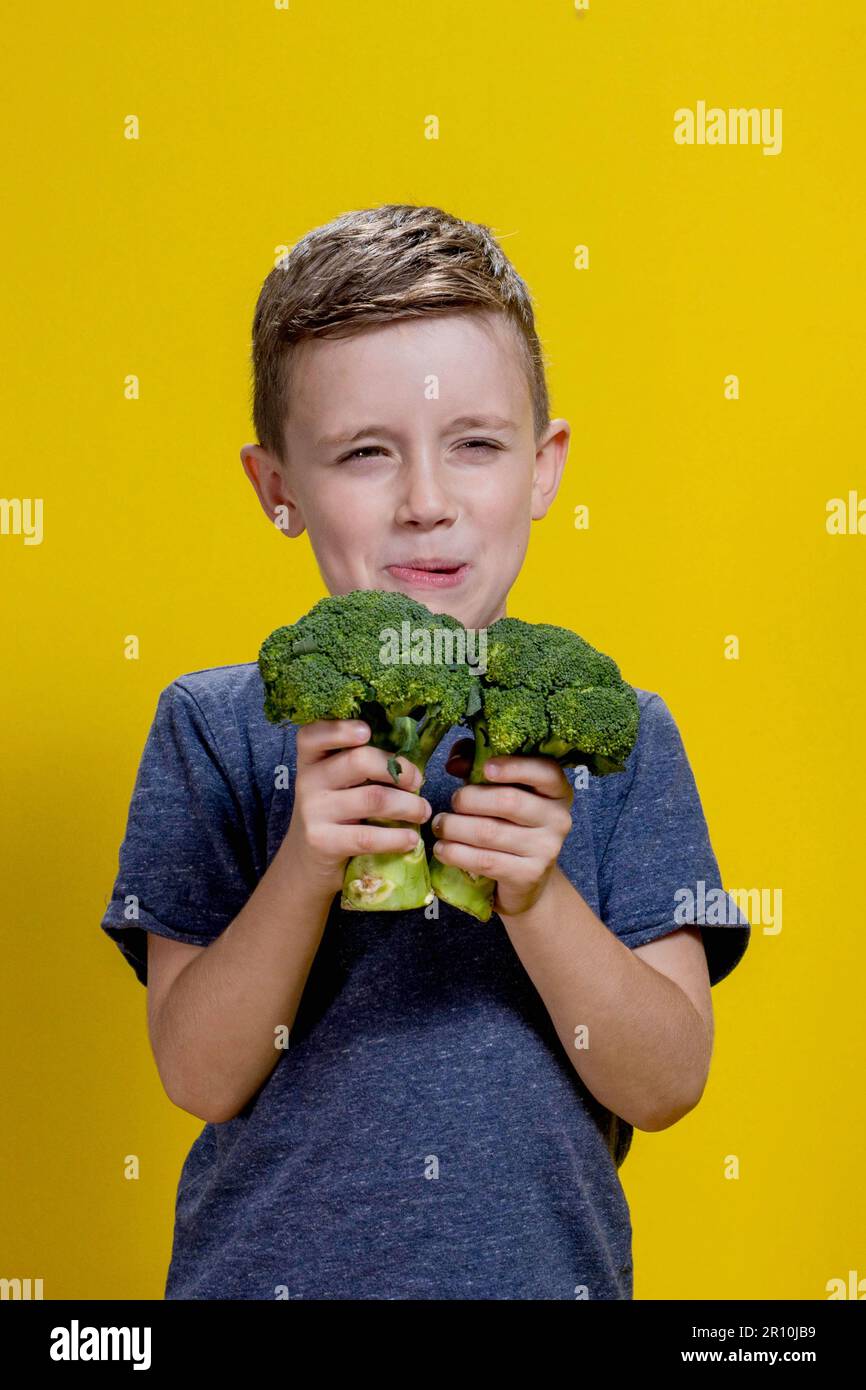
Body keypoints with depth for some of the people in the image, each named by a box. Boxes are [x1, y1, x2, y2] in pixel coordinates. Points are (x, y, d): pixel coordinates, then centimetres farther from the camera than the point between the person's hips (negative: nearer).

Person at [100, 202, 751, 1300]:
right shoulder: (215, 727, -8)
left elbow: (666, 1086, -9)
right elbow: (199, 1077, -11)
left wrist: (536, 894, -25)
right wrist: (305, 870, -26)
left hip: (544, 1262, 1)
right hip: (271, 1262, -1)